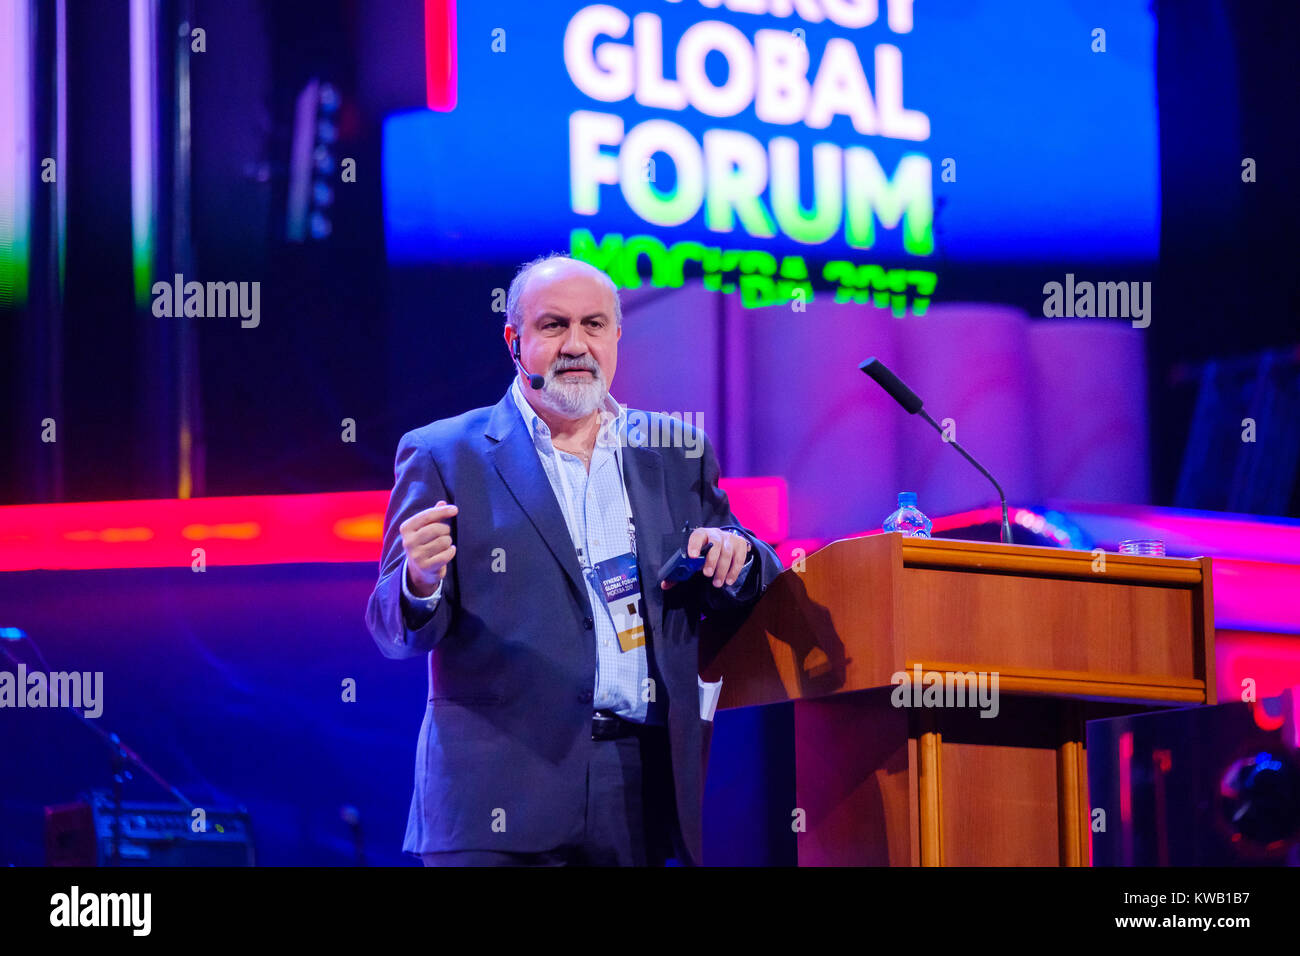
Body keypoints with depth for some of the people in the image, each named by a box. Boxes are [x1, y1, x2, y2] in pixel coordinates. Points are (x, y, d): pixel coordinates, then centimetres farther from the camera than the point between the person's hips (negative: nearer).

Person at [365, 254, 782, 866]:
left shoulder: (677, 453, 14)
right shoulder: (442, 457, 5)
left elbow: (737, 606, 19)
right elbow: (394, 629, 0)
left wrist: (735, 558, -4)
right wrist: (422, 583, -23)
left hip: (645, 796, 3)